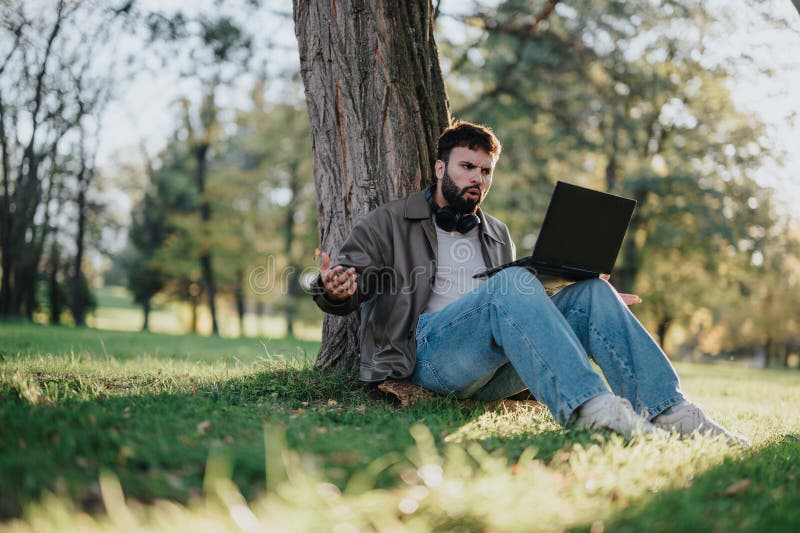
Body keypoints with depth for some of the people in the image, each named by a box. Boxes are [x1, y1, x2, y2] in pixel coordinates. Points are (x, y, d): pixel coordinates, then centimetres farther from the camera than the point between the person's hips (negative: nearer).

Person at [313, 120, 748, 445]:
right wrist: (336, 289, -25)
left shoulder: (497, 236, 31)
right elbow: (339, 288, 2)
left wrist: (597, 306, 17)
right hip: (427, 350, -5)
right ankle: (590, 406, -50)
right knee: (512, 282, -32)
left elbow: (519, 309, 31)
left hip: (496, 373, 5)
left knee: (591, 292, -14)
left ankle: (668, 411, -27)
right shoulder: (387, 224, 14)